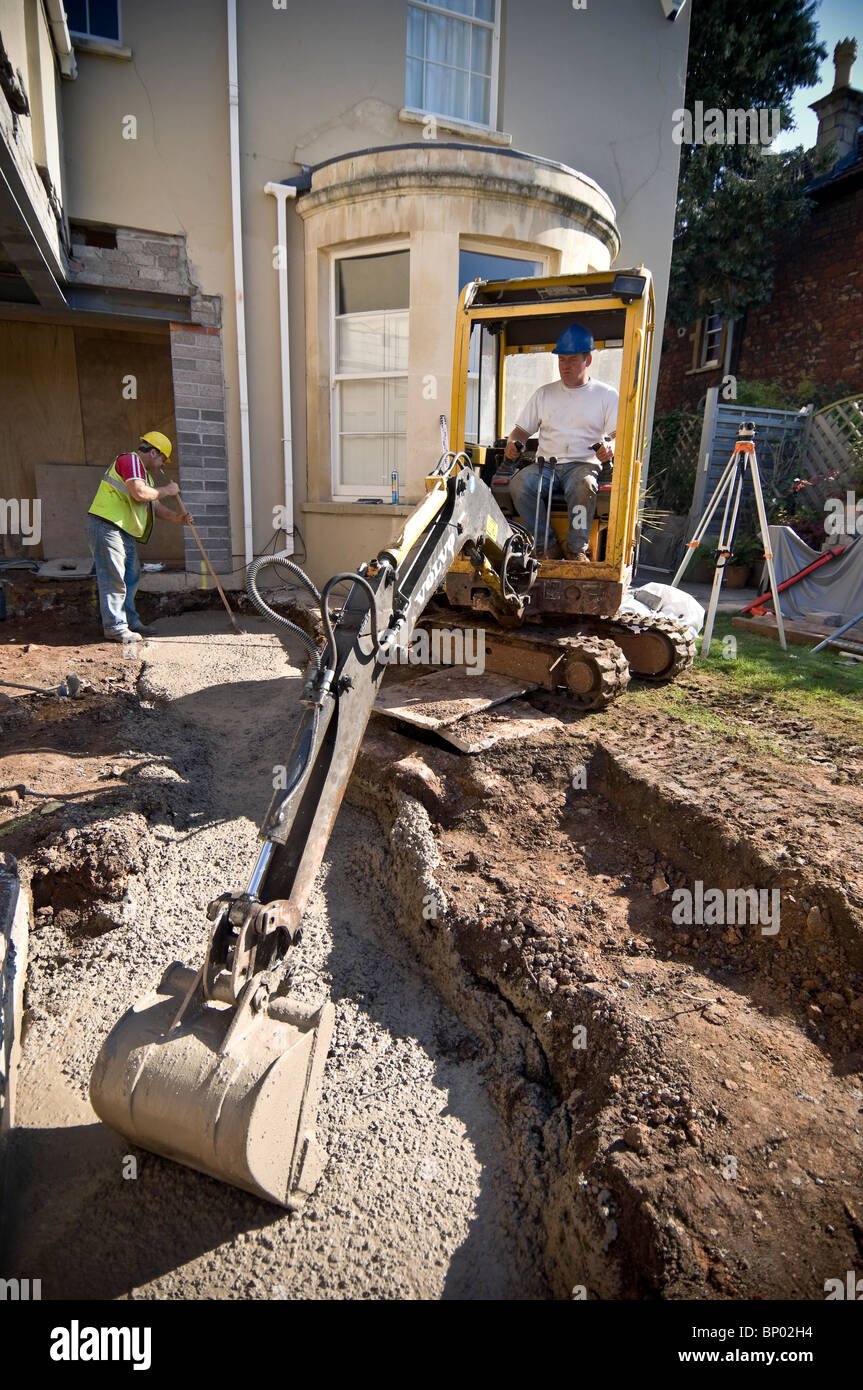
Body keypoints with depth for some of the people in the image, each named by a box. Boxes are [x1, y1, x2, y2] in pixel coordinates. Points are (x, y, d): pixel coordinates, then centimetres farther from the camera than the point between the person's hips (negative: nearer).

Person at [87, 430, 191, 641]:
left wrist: (177, 517, 7)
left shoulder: (145, 474, 24)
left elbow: (155, 506, 23)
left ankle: (130, 622, 24)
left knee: (131, 576, 14)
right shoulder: (130, 460, -9)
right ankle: (115, 628, -5)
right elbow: (140, 493, -23)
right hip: (108, 527, -11)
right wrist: (166, 490, -9)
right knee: (114, 578, -9)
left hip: (125, 532, 11)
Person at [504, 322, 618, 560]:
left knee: (584, 485, -39)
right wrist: (513, 443, -5)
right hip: (545, 463, 3)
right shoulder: (544, 394, 21)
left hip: (584, 464, -2)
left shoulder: (606, 395, 12)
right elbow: (522, 429, 20)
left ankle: (577, 548, -24)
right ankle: (548, 545, -21)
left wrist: (611, 449, -21)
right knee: (519, 484, -30)